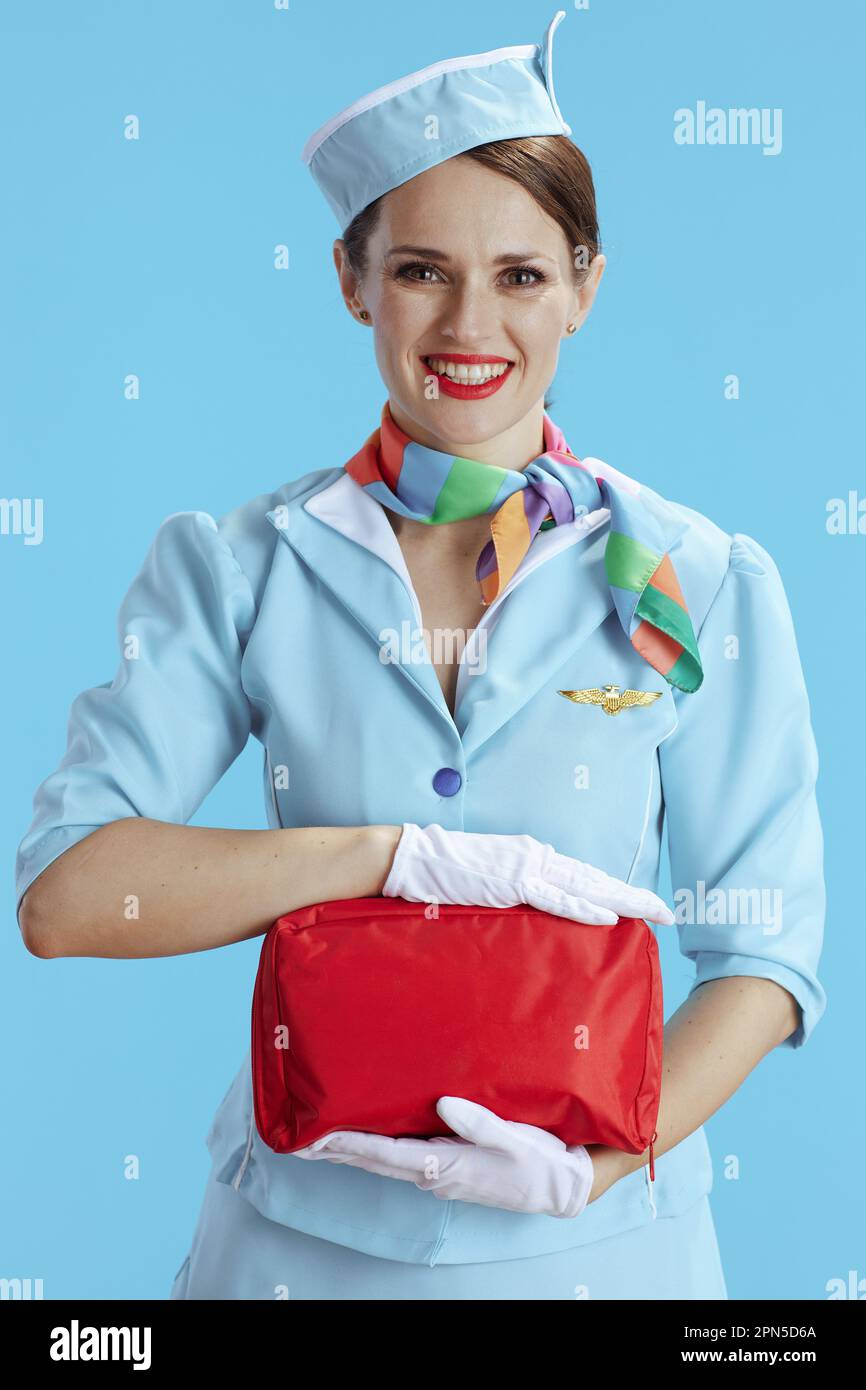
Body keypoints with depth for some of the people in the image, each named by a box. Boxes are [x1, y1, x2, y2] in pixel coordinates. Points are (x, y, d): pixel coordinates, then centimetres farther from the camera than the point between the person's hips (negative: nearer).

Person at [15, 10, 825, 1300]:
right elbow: (65, 893, -14)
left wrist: (597, 1165, -18)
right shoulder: (237, 565, -5)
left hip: (597, 1238, 0)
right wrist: (405, 854, -23)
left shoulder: (701, 587, -5)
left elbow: (764, 951, -3)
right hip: (304, 1228, 0)